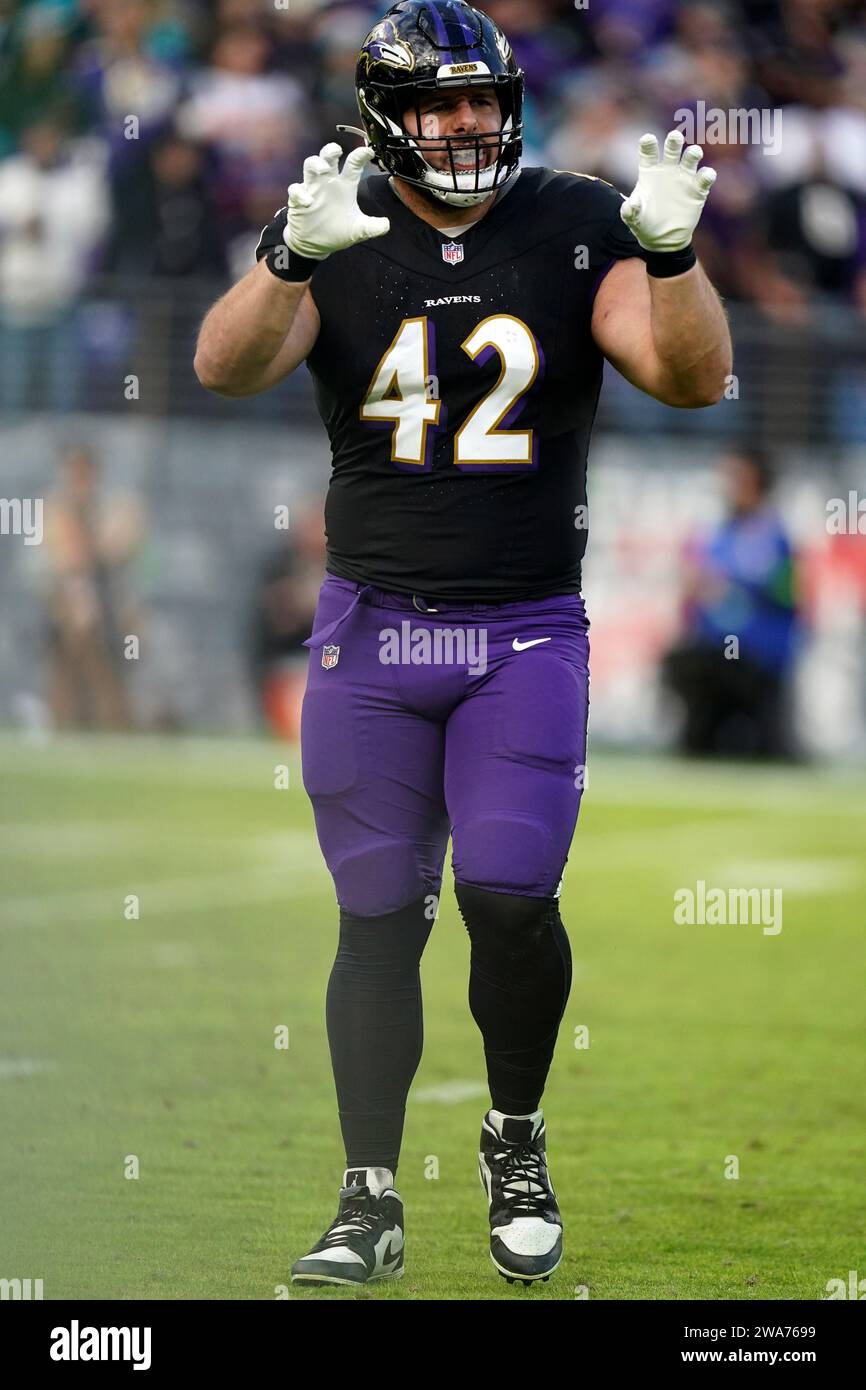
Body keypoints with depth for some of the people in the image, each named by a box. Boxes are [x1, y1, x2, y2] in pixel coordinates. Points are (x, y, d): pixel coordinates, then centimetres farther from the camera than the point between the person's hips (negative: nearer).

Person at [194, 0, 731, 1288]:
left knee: (509, 899, -12)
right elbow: (226, 366, -19)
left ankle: (516, 1143, 14)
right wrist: (294, 255, -37)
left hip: (528, 635, -1)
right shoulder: (337, 238, -2)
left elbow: (692, 378, -11)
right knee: (380, 923, 4)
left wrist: (672, 252, -29)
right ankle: (371, 1203, 13)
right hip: (372, 632, 1)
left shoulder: (575, 228, -1)